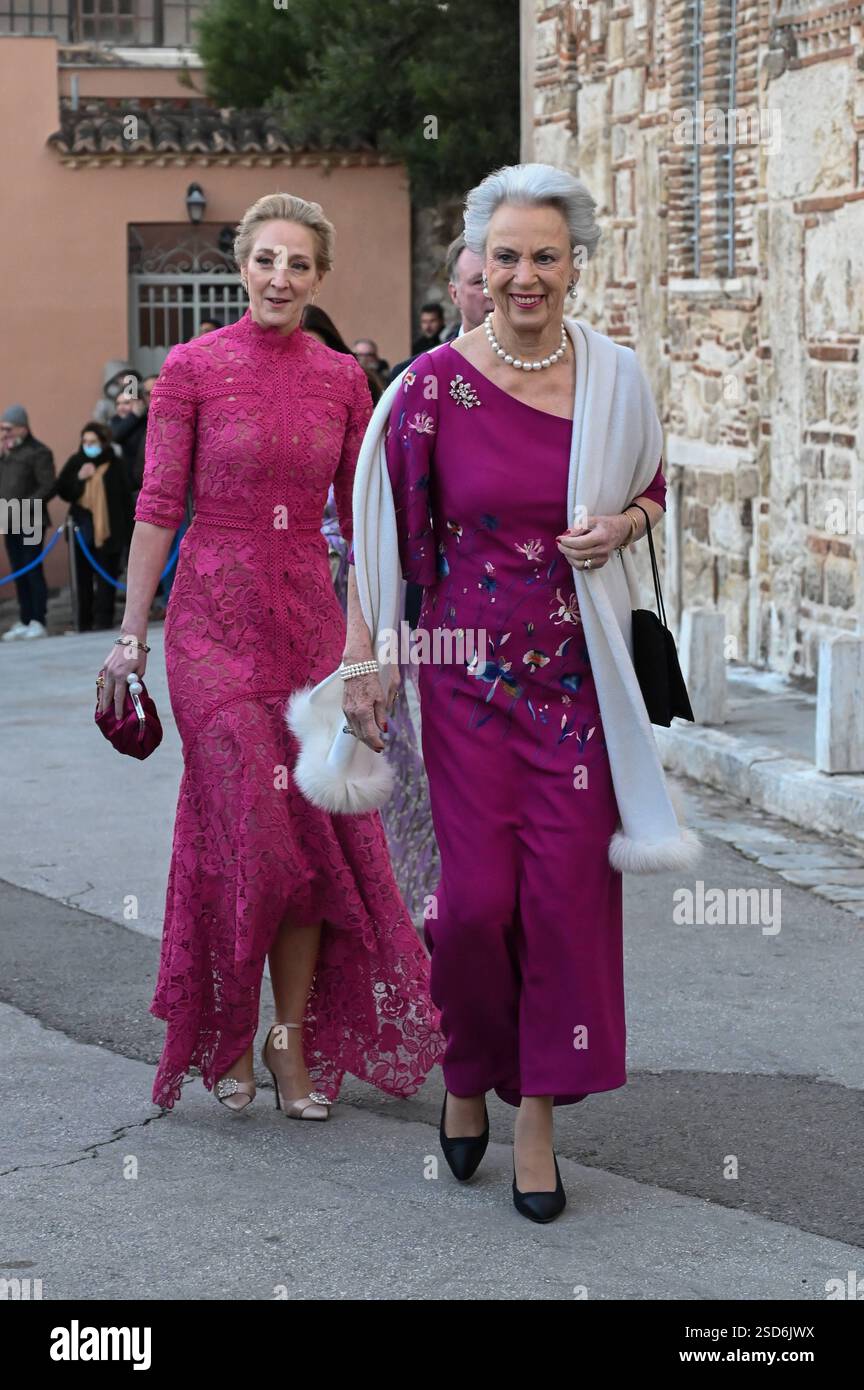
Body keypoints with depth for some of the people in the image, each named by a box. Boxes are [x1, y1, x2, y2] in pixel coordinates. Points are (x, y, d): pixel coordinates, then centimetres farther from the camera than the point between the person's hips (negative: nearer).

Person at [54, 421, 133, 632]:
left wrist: (129, 531, -2)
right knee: (84, 577, 5)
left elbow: (126, 499, 1)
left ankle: (103, 620, -2)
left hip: (109, 530, -2)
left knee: (106, 578, -3)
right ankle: (85, 623, 11)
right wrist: (79, 478, -12)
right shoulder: (75, 463, 6)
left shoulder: (115, 465, 0)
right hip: (82, 530, 2)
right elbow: (61, 491, 5)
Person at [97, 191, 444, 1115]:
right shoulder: (193, 367, -4)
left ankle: (295, 1041, 15)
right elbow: (158, 508, -3)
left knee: (318, 831, 3)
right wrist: (131, 634, -4)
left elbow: (361, 516, 11)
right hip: (214, 616, -3)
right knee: (247, 828, -6)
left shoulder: (342, 379, 5)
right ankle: (230, 1037, 14)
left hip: (310, 616, 3)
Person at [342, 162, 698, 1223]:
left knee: (565, 891, 0)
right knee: (478, 895, -4)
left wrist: (618, 525, -5)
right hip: (468, 667, -2)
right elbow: (378, 526, -1)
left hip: (578, 667, 2)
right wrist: (361, 657, -6)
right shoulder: (435, 384, -6)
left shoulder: (614, 379, 1)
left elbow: (652, 491, 17)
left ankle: (537, 1109, 14)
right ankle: (467, 1066, 26)